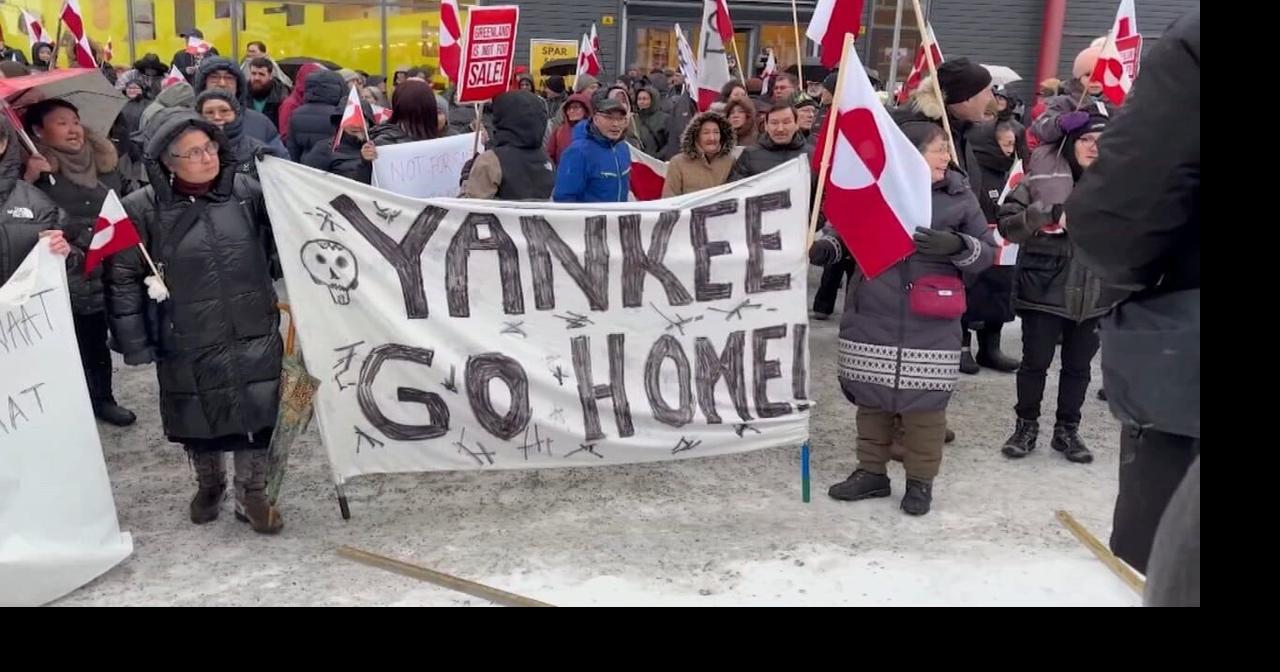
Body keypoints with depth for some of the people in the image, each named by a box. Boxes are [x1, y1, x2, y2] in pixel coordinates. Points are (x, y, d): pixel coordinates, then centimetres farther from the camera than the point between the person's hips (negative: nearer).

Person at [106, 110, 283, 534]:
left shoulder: (246, 192, -3)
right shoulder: (142, 209, -9)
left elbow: (277, 250, 9)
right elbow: (123, 279, -4)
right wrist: (136, 344, -6)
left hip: (254, 334, 1)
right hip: (189, 344, -1)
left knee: (257, 415, 6)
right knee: (201, 419, 15)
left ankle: (251, 494, 27)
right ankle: (209, 485, 41)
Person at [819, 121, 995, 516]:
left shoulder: (959, 197, 2)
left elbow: (988, 252, 4)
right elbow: (840, 228, 13)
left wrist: (958, 246, -16)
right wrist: (823, 247, -8)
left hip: (931, 325, -1)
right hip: (872, 317, 1)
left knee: (925, 402, 4)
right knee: (871, 398, 11)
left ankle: (921, 480, 21)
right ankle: (872, 472, 28)